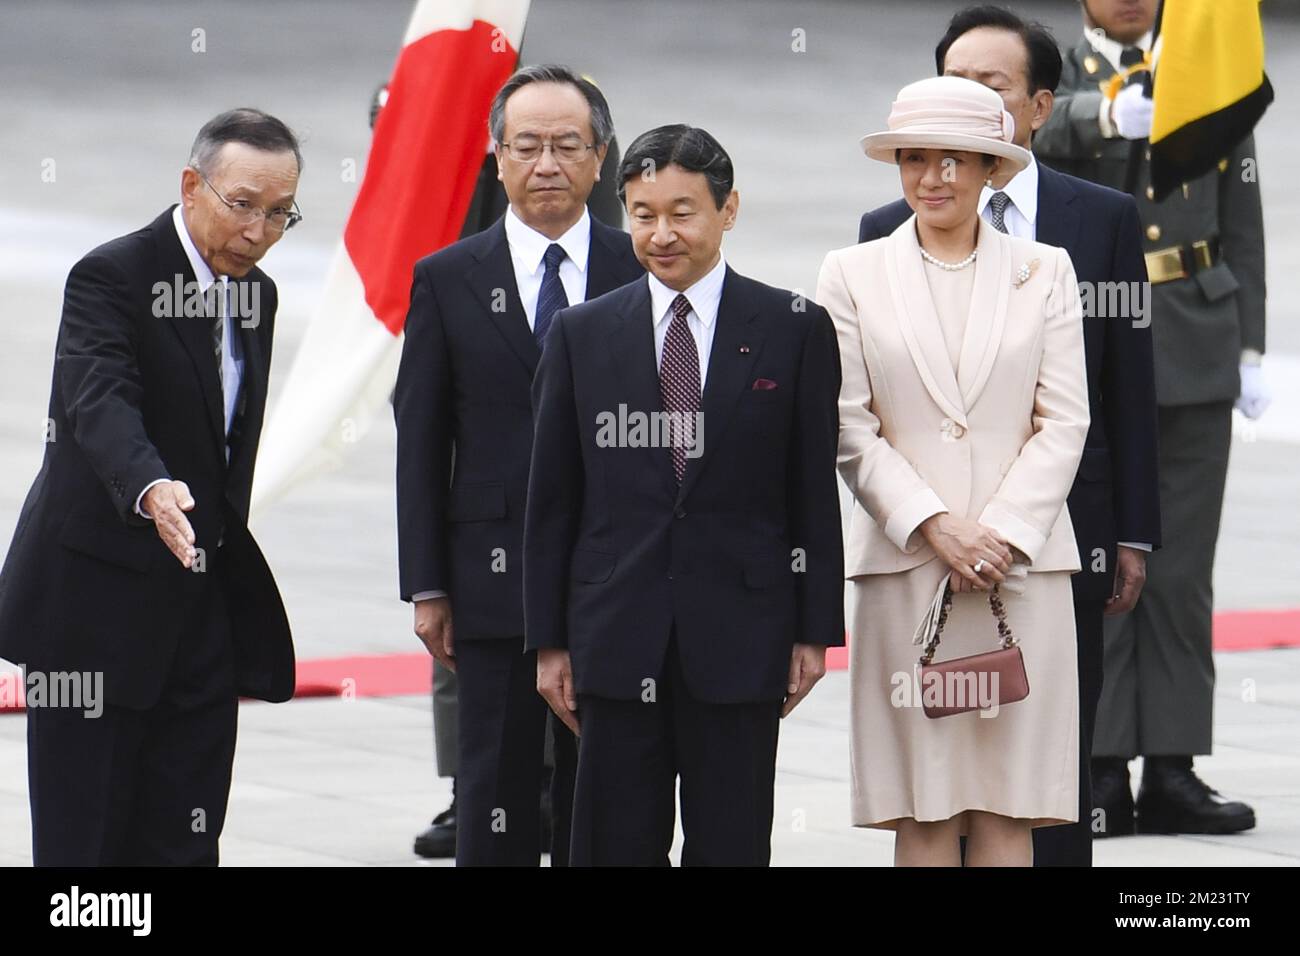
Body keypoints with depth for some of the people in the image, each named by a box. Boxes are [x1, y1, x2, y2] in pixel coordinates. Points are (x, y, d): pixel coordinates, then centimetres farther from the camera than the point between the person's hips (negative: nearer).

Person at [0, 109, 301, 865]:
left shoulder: (256, 294, 11)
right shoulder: (111, 279, -13)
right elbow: (99, 404, -30)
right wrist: (150, 490, -50)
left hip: (203, 607, 7)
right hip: (99, 607, -7)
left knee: (183, 844, 5)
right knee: (82, 839, -1)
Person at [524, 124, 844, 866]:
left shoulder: (793, 330, 2)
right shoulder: (582, 334, 7)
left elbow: (815, 492, 3)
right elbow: (553, 498, 8)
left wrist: (814, 630, -1)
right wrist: (550, 639, 5)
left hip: (740, 634, -1)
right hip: (618, 634, 1)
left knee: (732, 846, 2)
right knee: (616, 844, 1)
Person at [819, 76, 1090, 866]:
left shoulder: (1045, 272, 9)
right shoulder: (854, 275, 7)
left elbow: (1064, 423, 4)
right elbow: (849, 429, 1)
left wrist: (1002, 535, -8)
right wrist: (935, 526, -10)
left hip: (1022, 562, 0)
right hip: (904, 564, 0)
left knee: (1009, 804, -2)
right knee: (921, 808, -2)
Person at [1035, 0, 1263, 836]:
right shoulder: (1054, 79, 4)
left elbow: (1241, 226, 11)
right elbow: (1044, 130, -21)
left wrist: (1249, 349, 5)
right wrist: (1108, 116, -41)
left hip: (1191, 355, 2)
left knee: (1182, 569, 2)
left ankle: (1173, 770, 5)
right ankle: (1101, 775, 1)